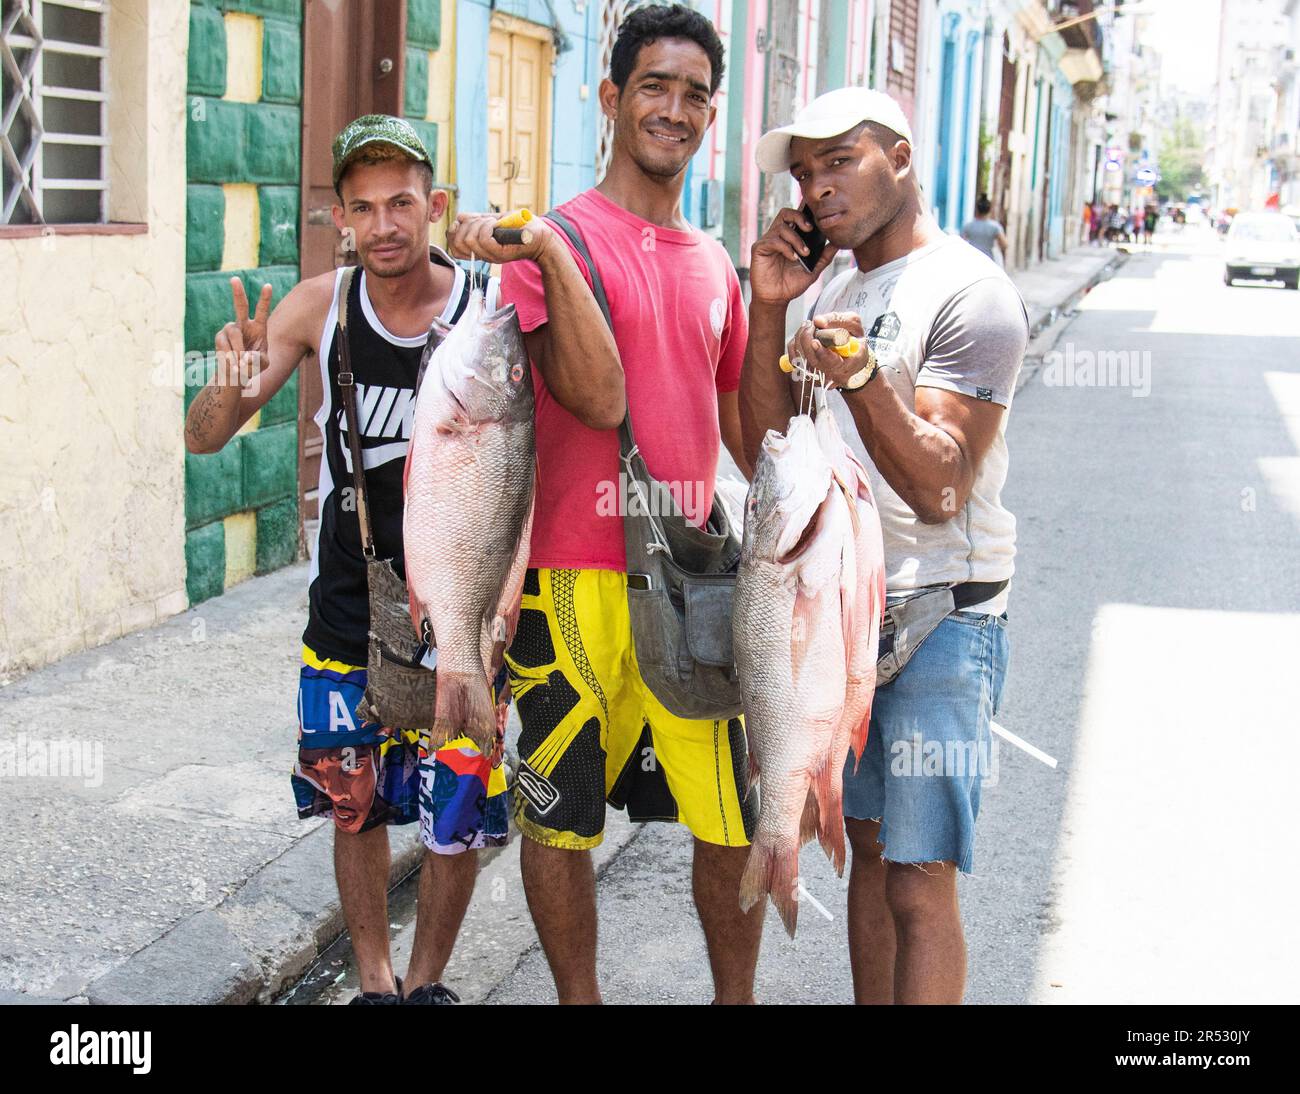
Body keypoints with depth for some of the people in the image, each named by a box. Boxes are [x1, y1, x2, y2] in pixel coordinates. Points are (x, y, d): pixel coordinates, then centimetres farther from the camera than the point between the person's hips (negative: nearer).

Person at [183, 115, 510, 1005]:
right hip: (349, 607, 2)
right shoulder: (320, 307, -7)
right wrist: (234, 391, -29)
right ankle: (376, 982, 34)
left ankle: (429, 980, 30)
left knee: (457, 818, 5)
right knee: (355, 807, 13)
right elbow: (203, 438, -8)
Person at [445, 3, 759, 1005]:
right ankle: (579, 997, 27)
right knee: (561, 813, 9)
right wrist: (551, 254, -26)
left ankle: (736, 997, 30)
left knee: (737, 815, 11)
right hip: (578, 579, -5)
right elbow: (598, 397, -20)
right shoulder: (552, 242, -7)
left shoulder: (713, 264, 13)